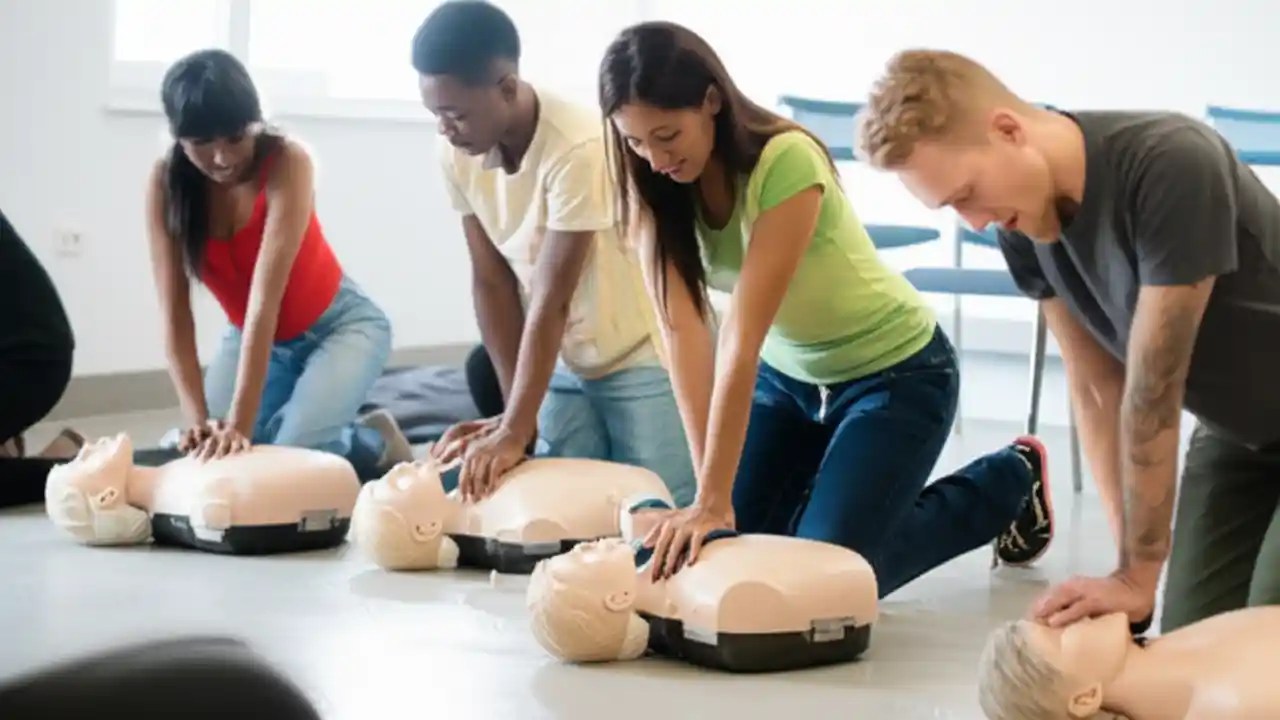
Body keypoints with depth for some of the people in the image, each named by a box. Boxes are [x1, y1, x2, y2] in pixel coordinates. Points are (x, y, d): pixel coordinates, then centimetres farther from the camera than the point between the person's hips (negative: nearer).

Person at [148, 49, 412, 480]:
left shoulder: (286, 162, -28)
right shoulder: (165, 184, -17)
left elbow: (265, 298, -35)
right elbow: (175, 314, -19)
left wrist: (240, 422, -42)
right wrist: (197, 419, -32)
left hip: (337, 326, -5)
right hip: (253, 339, 5)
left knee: (291, 451, -27)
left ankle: (377, 445, 5)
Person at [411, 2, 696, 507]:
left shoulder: (580, 149, -28)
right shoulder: (458, 154, -9)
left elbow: (551, 300, -27)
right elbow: (491, 281, -3)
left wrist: (514, 433, -25)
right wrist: (514, 413, -7)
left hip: (644, 355, -5)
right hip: (564, 363, 6)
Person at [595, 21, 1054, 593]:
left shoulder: (786, 162, -33)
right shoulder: (654, 188, -14)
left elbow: (741, 335, -36)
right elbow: (682, 329, -23)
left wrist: (713, 498, -36)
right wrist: (711, 493, -30)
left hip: (892, 371, -6)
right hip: (789, 373, 6)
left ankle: (1009, 482, 11)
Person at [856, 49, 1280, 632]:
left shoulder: (1173, 166, -33)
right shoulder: (1023, 225, -12)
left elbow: (1154, 387, -30)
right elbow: (1096, 387, -8)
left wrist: (1138, 574, -25)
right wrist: (1133, 559, -15)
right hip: (1232, 433, 6)